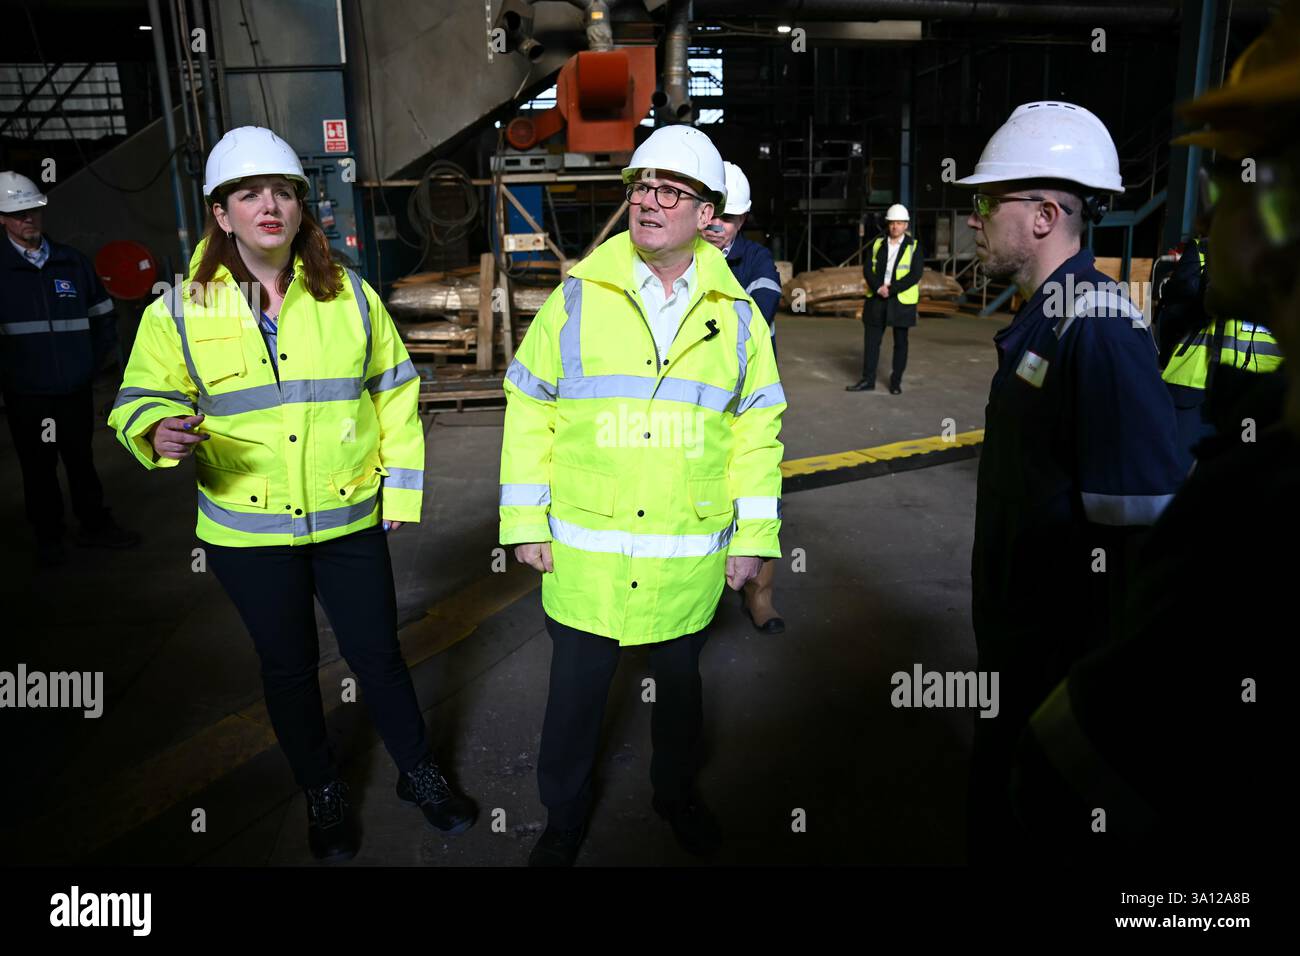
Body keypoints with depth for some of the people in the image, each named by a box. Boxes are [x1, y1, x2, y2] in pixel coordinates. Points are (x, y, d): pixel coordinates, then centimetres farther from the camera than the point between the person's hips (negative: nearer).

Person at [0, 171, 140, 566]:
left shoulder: (72, 262, 6)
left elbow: (104, 316, 15)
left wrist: (94, 360, 9)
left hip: (75, 388, 2)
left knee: (81, 459, 14)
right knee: (38, 468, 7)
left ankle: (96, 526, 28)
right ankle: (48, 540, 20)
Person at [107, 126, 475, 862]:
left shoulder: (349, 294, 0)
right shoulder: (181, 309, -3)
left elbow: (394, 392, 4)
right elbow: (145, 395, 2)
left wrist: (401, 489, 2)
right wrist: (162, 430, -23)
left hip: (350, 521, 1)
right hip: (247, 530, 0)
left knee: (378, 654, 11)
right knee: (289, 667, 15)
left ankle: (420, 773, 34)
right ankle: (323, 792, 37)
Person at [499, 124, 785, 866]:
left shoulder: (736, 313, 1)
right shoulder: (578, 298, -3)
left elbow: (757, 430, 3)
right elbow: (529, 411, 1)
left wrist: (754, 536, 1)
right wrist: (525, 522, -1)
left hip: (690, 554, 1)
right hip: (585, 551, -1)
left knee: (681, 680, 20)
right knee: (576, 692, 12)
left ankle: (677, 791, 46)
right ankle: (565, 820, 36)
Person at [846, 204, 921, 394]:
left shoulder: (914, 246, -2)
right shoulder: (878, 243, 7)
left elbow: (915, 275, -11)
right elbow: (867, 268, 0)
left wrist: (891, 289, -18)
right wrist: (878, 288, -15)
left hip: (902, 300, -3)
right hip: (876, 299, 3)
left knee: (900, 342, 5)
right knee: (871, 339, 3)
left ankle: (896, 381, 14)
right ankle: (868, 380, 10)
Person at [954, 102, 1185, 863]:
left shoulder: (1100, 328, -23)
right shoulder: (1044, 314, 8)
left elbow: (1141, 519, -26)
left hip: (1060, 650, -9)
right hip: (1016, 626, 9)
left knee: (1014, 798, 8)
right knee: (1002, 779, 23)